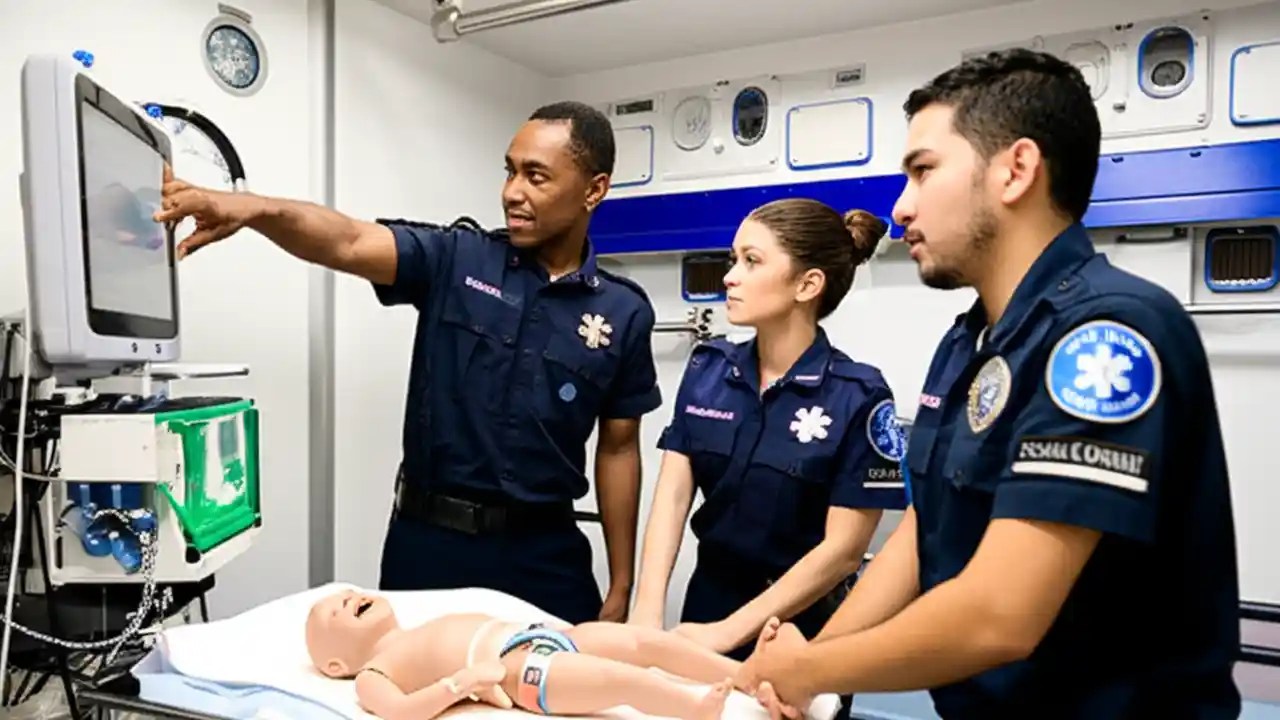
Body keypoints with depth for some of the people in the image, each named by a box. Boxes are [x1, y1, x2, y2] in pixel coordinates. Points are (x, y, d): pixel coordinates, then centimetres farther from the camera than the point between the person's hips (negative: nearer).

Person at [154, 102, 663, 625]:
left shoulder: (624, 313, -1)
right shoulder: (454, 259, -2)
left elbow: (618, 450, 3)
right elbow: (348, 243, -18)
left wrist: (620, 587, 4)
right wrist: (254, 208, -39)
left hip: (543, 552, 1)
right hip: (428, 540, 0)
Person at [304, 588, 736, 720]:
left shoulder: (425, 633, 32)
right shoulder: (371, 675, 8)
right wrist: (461, 682, -22)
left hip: (545, 636, 8)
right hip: (522, 670, -8)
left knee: (647, 640, -4)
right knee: (625, 679, -28)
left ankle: (741, 672, -1)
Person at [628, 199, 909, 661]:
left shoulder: (858, 397, -17)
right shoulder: (706, 370, -4)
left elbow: (844, 550, -17)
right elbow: (672, 494, -7)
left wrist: (729, 632, -18)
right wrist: (648, 610, -19)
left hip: (801, 626, -4)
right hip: (706, 601, 4)